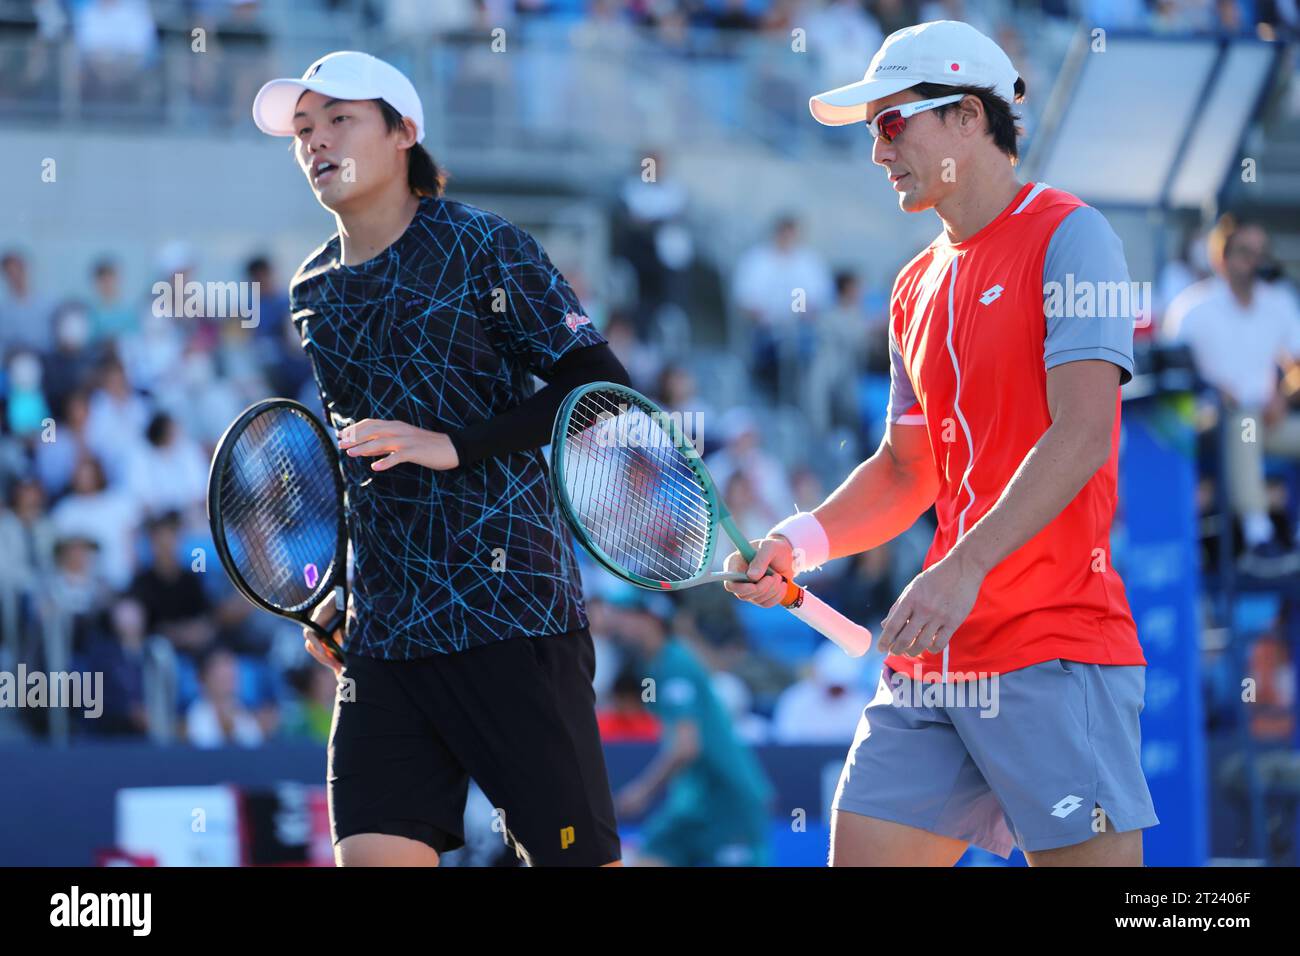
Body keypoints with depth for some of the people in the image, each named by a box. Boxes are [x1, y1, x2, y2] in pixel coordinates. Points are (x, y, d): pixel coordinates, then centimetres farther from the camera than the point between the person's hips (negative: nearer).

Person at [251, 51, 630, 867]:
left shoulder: (484, 248, -3)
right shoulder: (314, 290, 15)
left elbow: (604, 390, -8)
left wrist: (455, 445, -17)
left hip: (513, 616, -5)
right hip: (382, 636, 5)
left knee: (574, 855, -5)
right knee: (372, 853, -7)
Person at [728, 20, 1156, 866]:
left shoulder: (1067, 237, -5)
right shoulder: (917, 288, 18)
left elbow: (1083, 434, -16)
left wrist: (965, 567, -24)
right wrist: (800, 544, 5)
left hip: (1057, 646, -7)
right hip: (932, 660, 8)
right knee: (861, 852, 2)